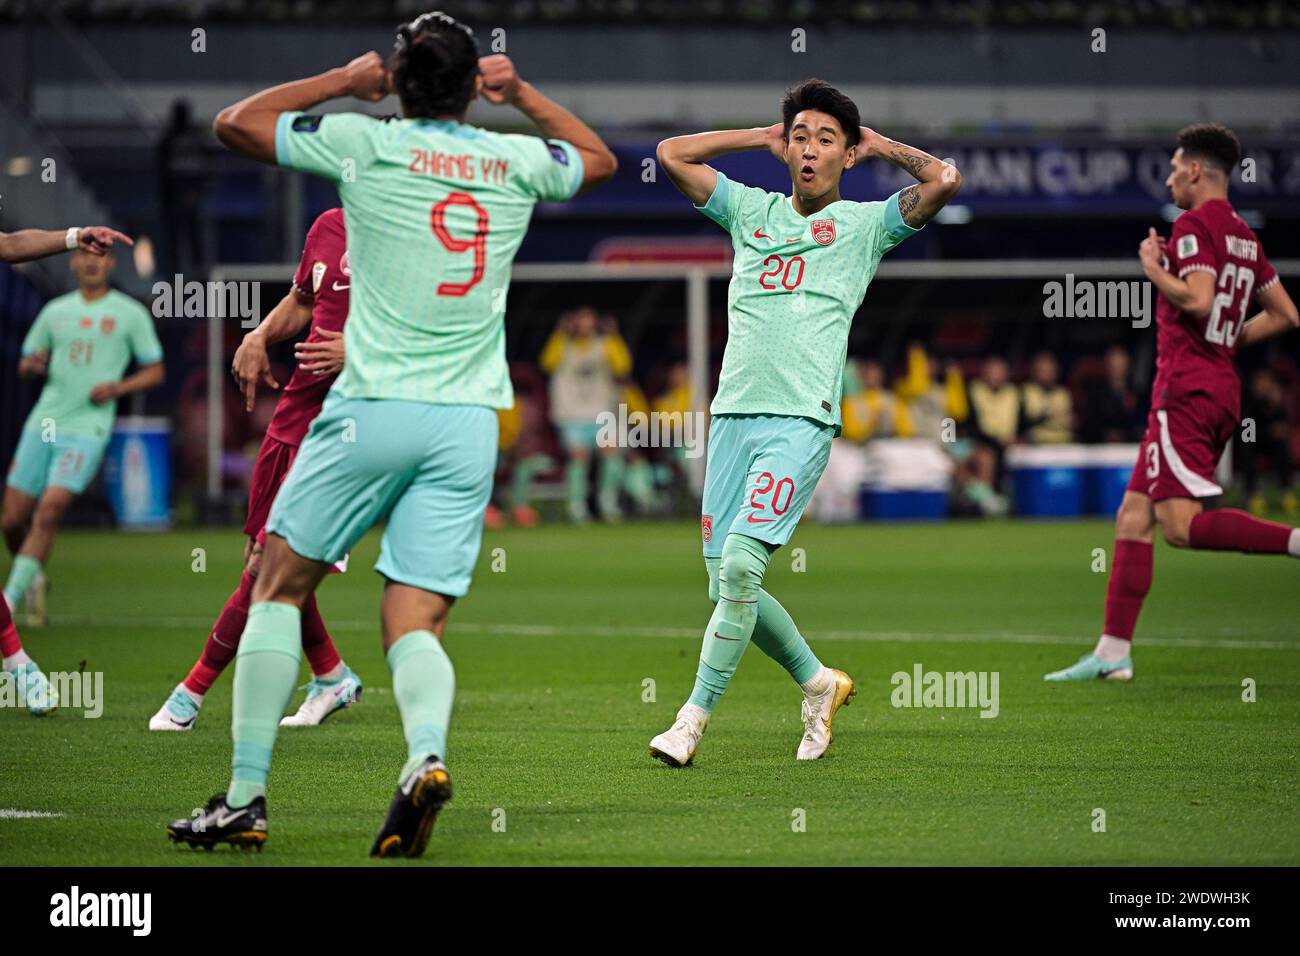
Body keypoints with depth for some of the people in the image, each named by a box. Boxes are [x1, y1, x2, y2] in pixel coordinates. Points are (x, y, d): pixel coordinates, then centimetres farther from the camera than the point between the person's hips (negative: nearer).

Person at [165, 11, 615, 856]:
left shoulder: (367, 144, -2)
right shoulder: (516, 161, 8)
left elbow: (235, 122, 9)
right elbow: (600, 158, 31)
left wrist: (344, 81, 16)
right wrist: (521, 92, 33)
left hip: (373, 408, -3)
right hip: (470, 420, 3)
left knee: (279, 588, 11)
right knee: (415, 624, 3)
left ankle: (246, 798, 4)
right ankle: (427, 752, -29)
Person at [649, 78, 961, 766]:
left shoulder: (865, 224, 7)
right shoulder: (753, 212, 18)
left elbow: (944, 180, -7)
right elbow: (672, 154, 19)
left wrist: (879, 146, 8)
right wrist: (765, 137, 20)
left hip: (801, 420, -5)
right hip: (733, 412, 5)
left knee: (739, 564, -19)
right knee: (726, 584, 3)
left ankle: (694, 717, -13)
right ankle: (818, 683, 25)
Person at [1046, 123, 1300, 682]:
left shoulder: (1193, 225, -8)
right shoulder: (1244, 237, 18)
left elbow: (1199, 300, -22)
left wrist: (1155, 272, -6)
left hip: (1186, 390, -9)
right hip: (1223, 390, 9)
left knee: (1181, 524, -17)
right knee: (1133, 517, 9)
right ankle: (1112, 653, 7)